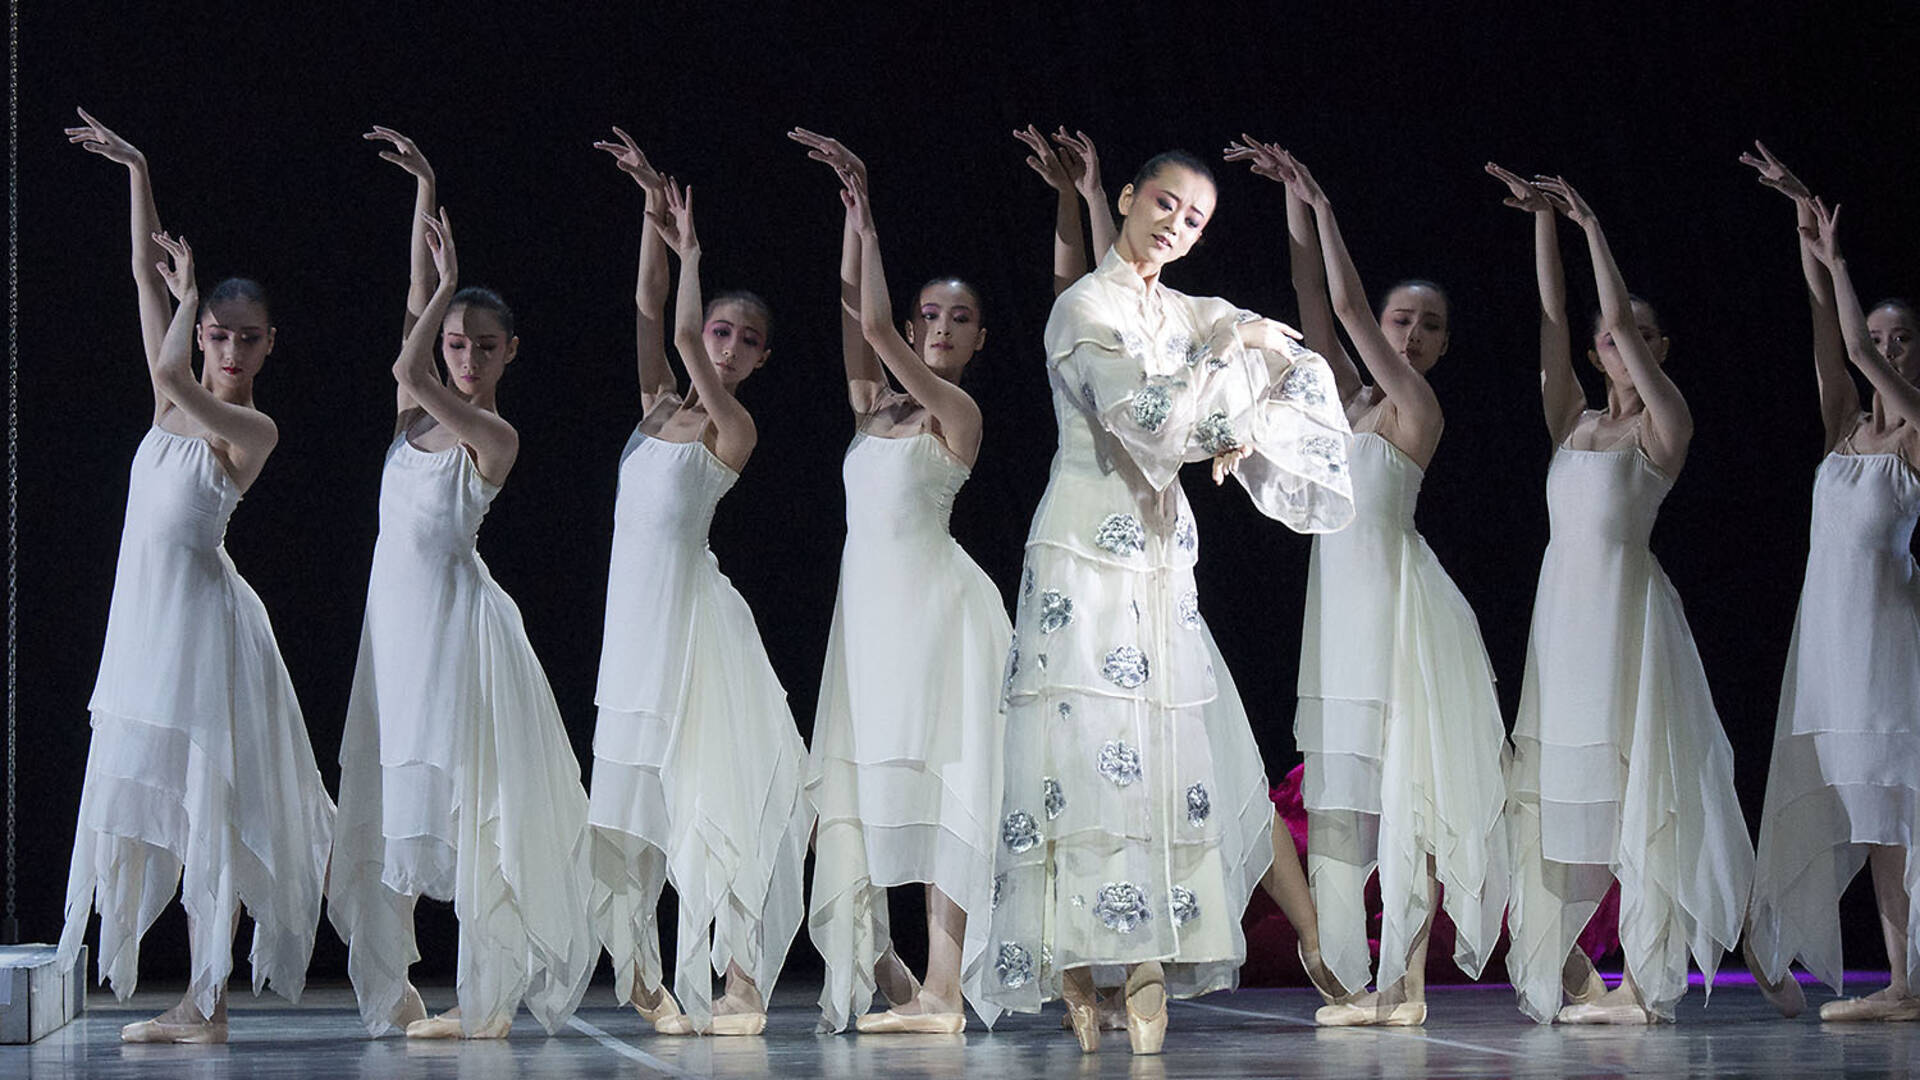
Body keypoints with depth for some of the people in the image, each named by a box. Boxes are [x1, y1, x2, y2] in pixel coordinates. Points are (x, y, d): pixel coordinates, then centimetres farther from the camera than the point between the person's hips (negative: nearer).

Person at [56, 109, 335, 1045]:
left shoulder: (254, 429, -9)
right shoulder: (177, 400, 9)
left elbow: (172, 380, -25)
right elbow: (147, 275, 9)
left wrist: (188, 291, -10)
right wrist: (137, 174, 6)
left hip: (201, 613, -7)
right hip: (148, 615, 7)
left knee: (210, 809, -5)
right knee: (160, 808, 7)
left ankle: (208, 1002, -3)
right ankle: (196, 1000, 11)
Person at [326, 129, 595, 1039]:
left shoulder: (496, 436, -9)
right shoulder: (417, 411, 9)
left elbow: (408, 369, -22)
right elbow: (418, 305, 4)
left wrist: (452, 286, -12)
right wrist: (425, 192, 2)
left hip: (455, 614, -7)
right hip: (398, 613, 7)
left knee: (464, 803, -7)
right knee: (393, 805, 7)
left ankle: (486, 1000, -4)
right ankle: (390, 988, 11)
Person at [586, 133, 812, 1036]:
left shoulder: (734, 428, -3)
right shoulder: (660, 405, 14)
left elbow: (682, 338, -14)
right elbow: (649, 309, 9)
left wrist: (692, 253, -6)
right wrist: (654, 208, 5)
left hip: (688, 607, -7)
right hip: (634, 605, 7)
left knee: (699, 783, -9)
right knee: (632, 783, 5)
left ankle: (740, 982, -7)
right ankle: (645, 979, 9)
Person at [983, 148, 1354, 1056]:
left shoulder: (1187, 315, 14)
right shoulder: (1084, 308, -6)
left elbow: (1304, 371, 13)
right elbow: (1150, 421, -18)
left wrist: (1246, 433, -5)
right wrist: (1231, 355, -9)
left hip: (1162, 559, 7)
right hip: (1087, 558, -7)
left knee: (1166, 756, 1)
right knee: (1088, 744, -11)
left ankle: (1148, 955, 1)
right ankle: (1073, 961, -10)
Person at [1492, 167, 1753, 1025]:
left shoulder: (1665, 425, 0)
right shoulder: (1573, 421, 15)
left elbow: (1623, 323, -10)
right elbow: (1555, 318, 9)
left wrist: (1593, 227, -9)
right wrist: (1543, 219, 2)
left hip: (1626, 610, -6)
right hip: (1562, 608, 6)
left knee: (1632, 784, -7)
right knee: (1557, 787, 4)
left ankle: (1644, 979, -6)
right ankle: (1567, 976, 8)